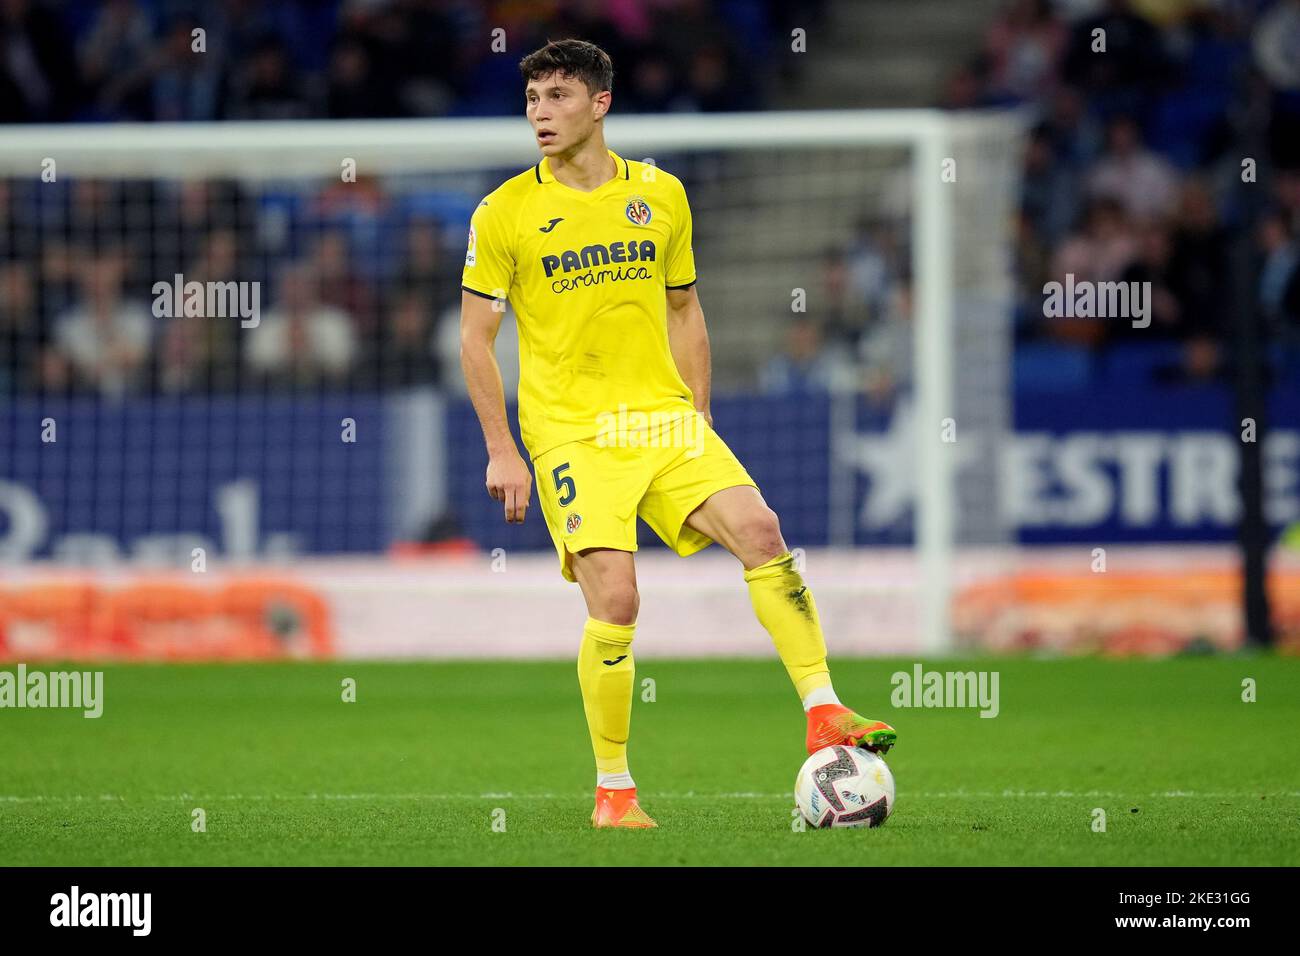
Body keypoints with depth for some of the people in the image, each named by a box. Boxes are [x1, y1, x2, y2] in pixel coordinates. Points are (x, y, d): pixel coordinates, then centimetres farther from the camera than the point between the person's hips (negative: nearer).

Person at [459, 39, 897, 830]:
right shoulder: (505, 213, -2)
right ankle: (613, 790, 0)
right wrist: (502, 453, -5)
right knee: (615, 600, -14)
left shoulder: (661, 195, 7)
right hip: (571, 431, -3)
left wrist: (700, 420, 12)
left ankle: (824, 715, -13)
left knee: (760, 531, -17)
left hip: (664, 420, 3)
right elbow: (476, 337, 1)